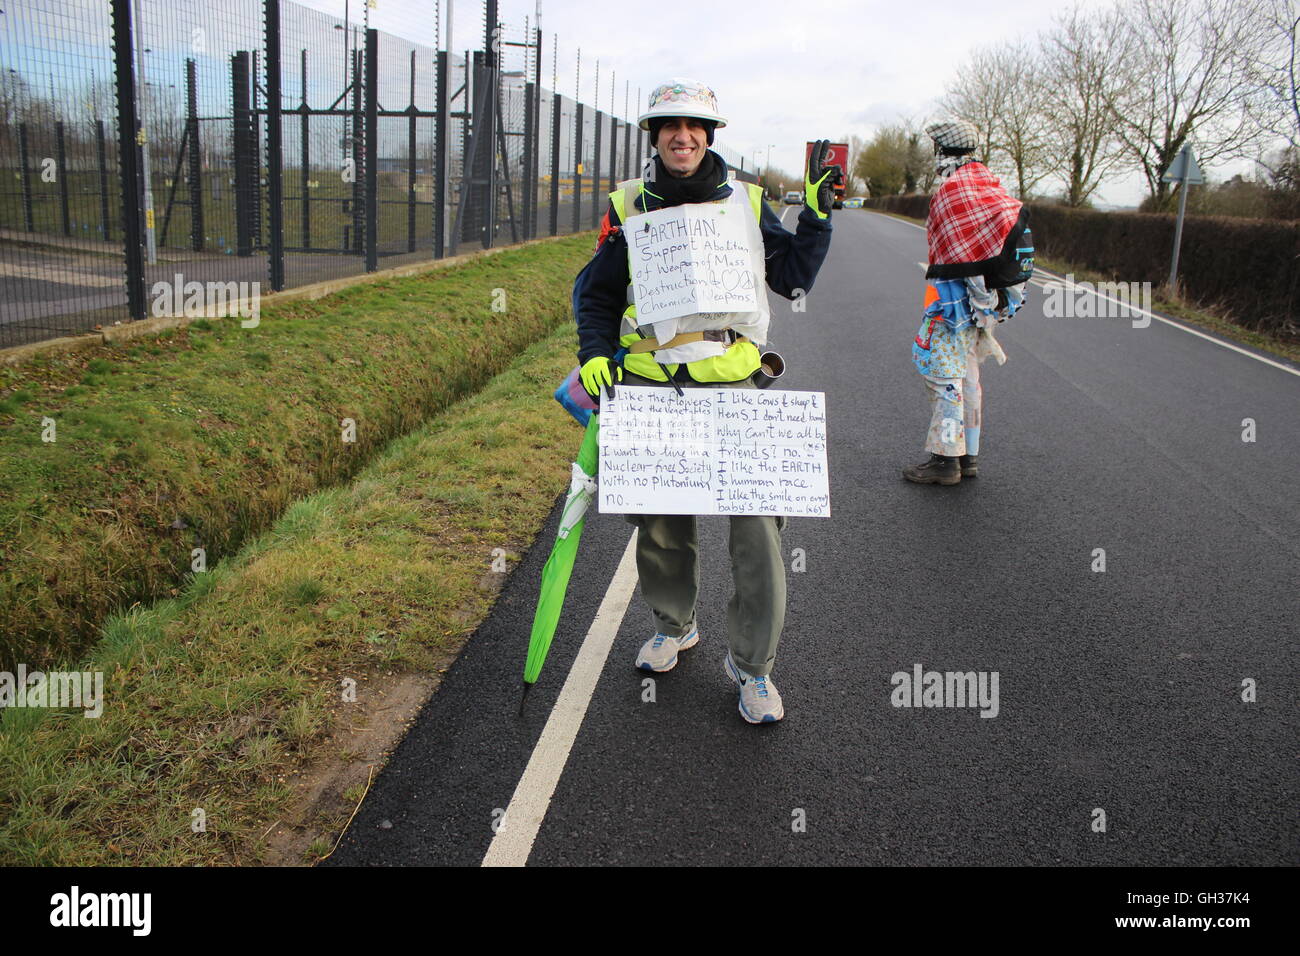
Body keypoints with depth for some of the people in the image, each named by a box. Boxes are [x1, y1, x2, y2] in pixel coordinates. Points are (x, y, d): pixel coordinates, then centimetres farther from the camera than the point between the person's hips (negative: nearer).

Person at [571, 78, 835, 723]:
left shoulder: (747, 202, 10)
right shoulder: (627, 206, 9)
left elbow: (792, 278, 14)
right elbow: (596, 293, 13)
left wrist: (816, 215, 4)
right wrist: (596, 353, -2)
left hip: (731, 384, -1)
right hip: (648, 386, 1)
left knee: (757, 521, -8)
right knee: (659, 518, 10)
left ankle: (752, 661, 9)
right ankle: (674, 626, 37)